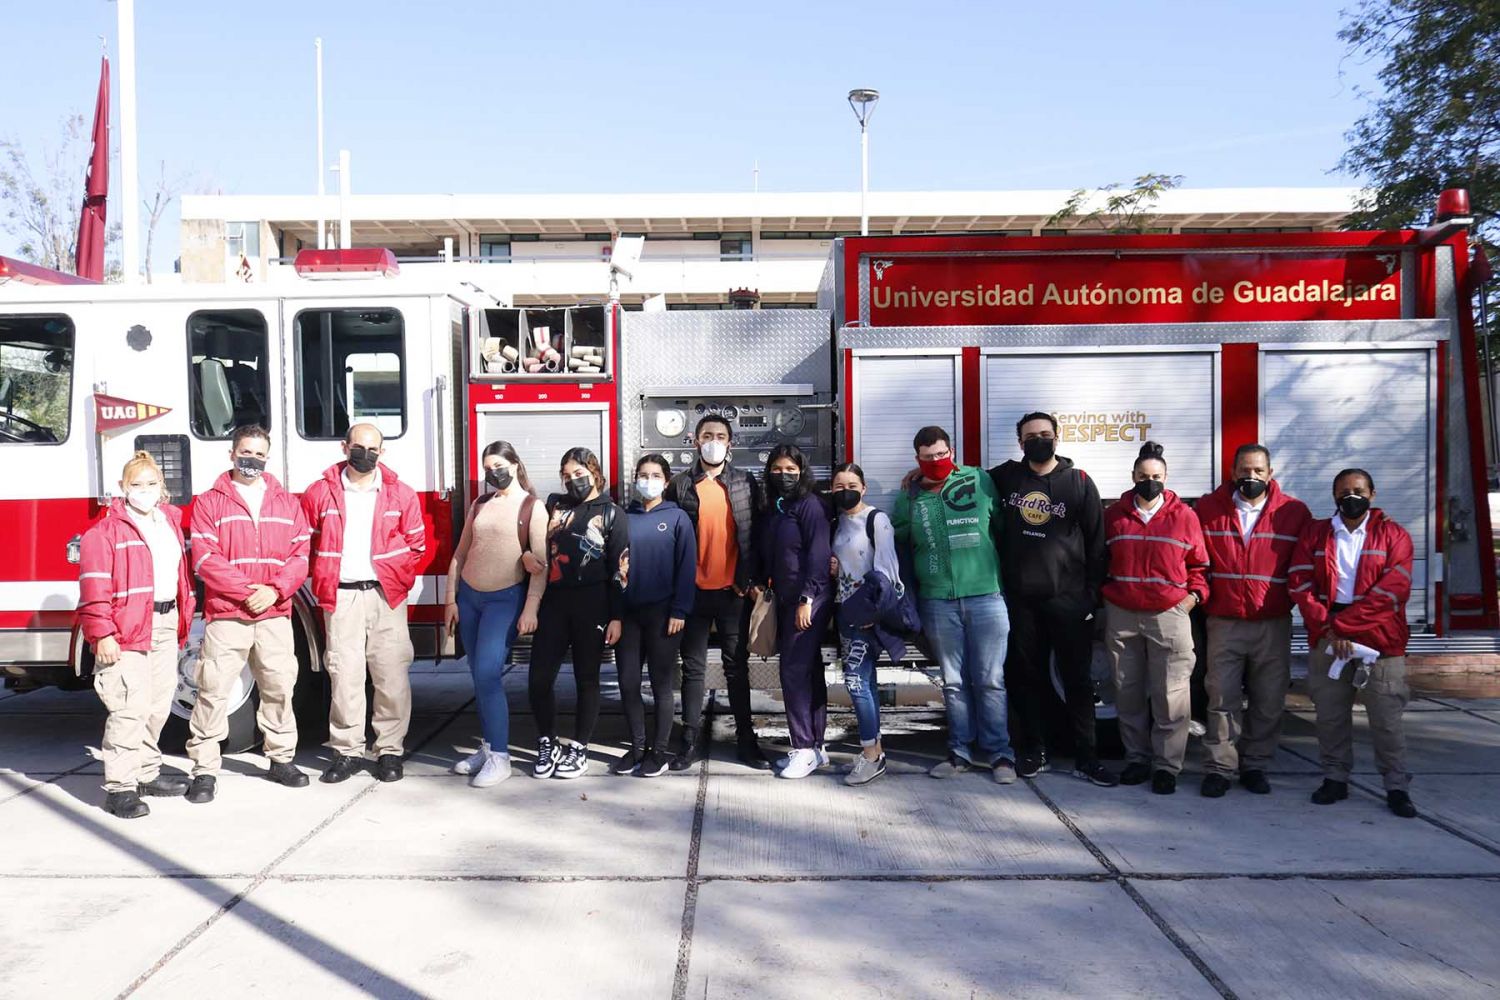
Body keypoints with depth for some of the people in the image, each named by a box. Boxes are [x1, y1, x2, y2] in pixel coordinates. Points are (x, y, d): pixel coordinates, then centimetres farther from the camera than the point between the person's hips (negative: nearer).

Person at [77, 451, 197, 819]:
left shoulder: (171, 522, 14)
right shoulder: (106, 530, -8)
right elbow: (95, 587, -13)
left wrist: (182, 618, 17)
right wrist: (102, 634, -18)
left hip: (166, 624, 7)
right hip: (128, 628, -7)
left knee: (158, 705, 14)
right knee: (130, 707, -11)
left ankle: (146, 774, 27)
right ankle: (119, 787, -5)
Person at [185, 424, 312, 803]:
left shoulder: (287, 502, 12)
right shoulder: (210, 502, 3)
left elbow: (300, 555, 6)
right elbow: (204, 558, -6)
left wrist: (275, 590, -10)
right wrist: (247, 590, -14)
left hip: (275, 616, 3)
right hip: (225, 616, -3)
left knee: (279, 687, 9)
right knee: (213, 692, -3)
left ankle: (281, 759, 23)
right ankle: (204, 770, 6)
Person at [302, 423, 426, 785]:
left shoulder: (401, 495, 6)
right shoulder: (320, 493, 6)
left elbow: (416, 544, 9)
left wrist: (398, 578, 1)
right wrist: (322, 580, 4)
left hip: (386, 596, 0)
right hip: (341, 597, 0)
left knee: (392, 676, 0)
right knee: (344, 674, 2)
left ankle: (390, 749, 11)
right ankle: (347, 750, 13)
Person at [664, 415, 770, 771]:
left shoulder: (746, 483, 3)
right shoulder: (680, 485, 2)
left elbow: (755, 535, 4)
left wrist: (751, 580, -2)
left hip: (733, 591, 0)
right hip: (693, 591, 0)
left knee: (737, 667, 9)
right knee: (693, 668, 8)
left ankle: (746, 739, 16)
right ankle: (692, 740, 17)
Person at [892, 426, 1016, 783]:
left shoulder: (980, 481, 1)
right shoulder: (909, 498, 7)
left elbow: (1005, 526, 6)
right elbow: (898, 543, 15)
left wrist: (1006, 577, 4)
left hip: (985, 595, -2)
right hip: (937, 602, 2)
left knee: (990, 680, 2)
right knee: (953, 682, 10)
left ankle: (999, 752, 13)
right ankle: (960, 751, 19)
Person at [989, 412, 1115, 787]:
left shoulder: (1079, 482, 0)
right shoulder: (1006, 476, 6)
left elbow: (1096, 541, 1)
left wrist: (1092, 593, -4)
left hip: (1069, 598, -2)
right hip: (1020, 598, 2)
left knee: (1078, 679, 2)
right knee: (1027, 678, 9)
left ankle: (1086, 758, 11)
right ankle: (1033, 753, 21)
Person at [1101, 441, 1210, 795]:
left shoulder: (1184, 516, 3)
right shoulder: (1113, 515, 7)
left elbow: (1200, 564, 9)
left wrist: (1193, 596, -3)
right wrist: (1105, 593, 5)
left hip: (1169, 616, -2)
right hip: (1121, 616, 2)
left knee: (1170, 696, -3)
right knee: (1128, 693, 9)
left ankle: (1166, 765, 7)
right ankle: (1136, 758, 22)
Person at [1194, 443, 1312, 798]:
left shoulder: (1294, 512, 1)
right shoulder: (1209, 508, 3)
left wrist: (1296, 599, 5)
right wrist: (1201, 593, 3)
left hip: (1274, 624, 0)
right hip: (1224, 622, 0)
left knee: (1268, 702, 8)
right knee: (1222, 699, 2)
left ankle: (1255, 766, 21)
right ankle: (1220, 767, 10)